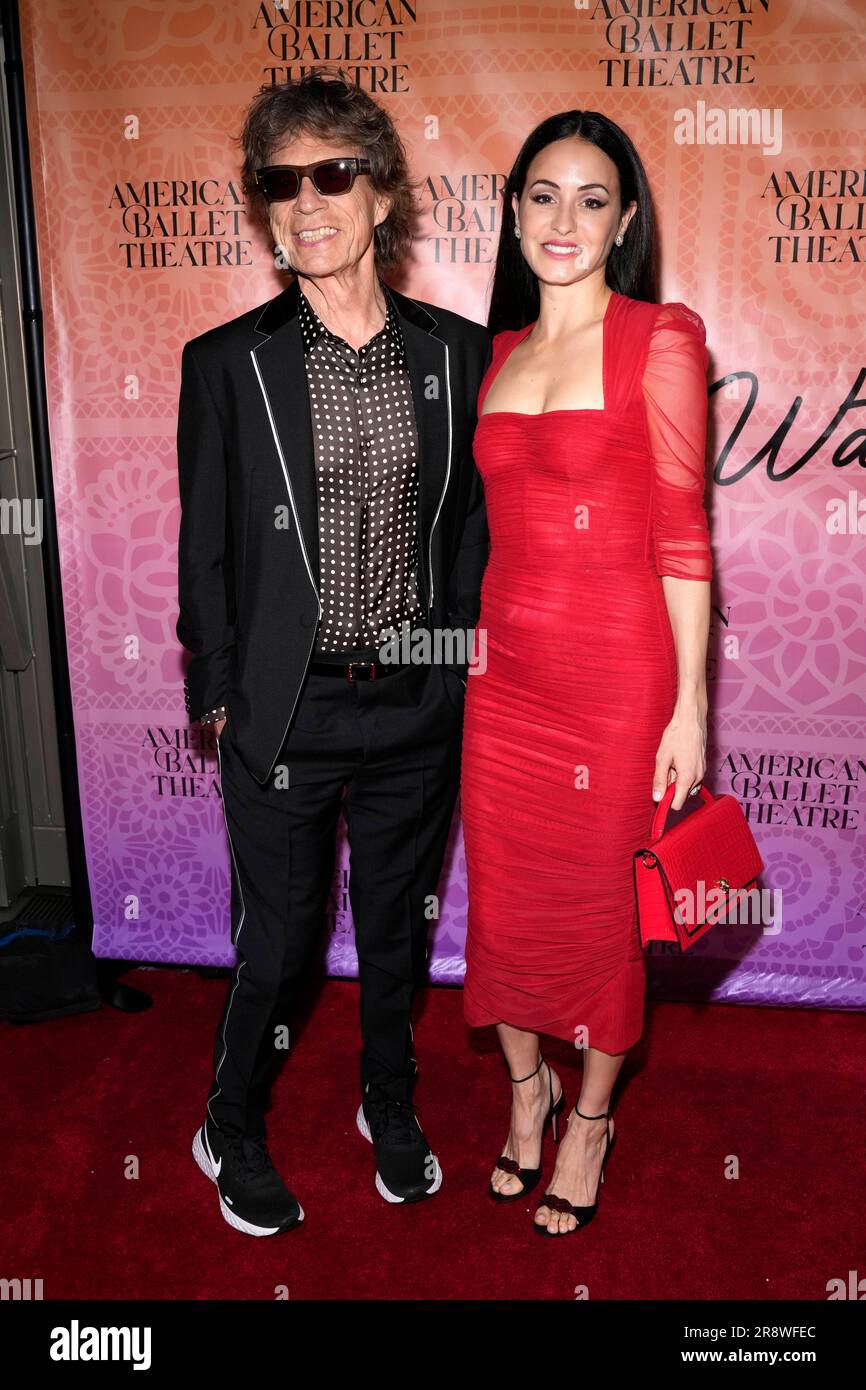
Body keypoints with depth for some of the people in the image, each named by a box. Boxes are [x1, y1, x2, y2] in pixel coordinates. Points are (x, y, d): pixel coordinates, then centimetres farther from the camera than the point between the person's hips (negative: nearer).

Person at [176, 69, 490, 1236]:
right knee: (276, 946, 11)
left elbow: (471, 524, 7)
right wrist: (217, 696, -1)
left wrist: (459, 656, 4)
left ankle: (391, 1108, 45)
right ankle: (232, 1134, 38)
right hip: (286, 713, -2)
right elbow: (205, 549, -1)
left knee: (398, 928, 19)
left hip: (419, 707, 2)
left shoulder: (457, 351, 1)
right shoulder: (228, 363, -4)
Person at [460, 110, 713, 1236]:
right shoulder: (499, 353, 11)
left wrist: (689, 705, -11)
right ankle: (527, 1089, 39)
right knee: (504, 900, 13)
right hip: (505, 668, 5)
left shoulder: (660, 341, -5)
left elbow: (683, 537, -8)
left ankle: (591, 1117, 34)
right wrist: (473, 640, 13)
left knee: (602, 908, 9)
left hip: (618, 670, -4)